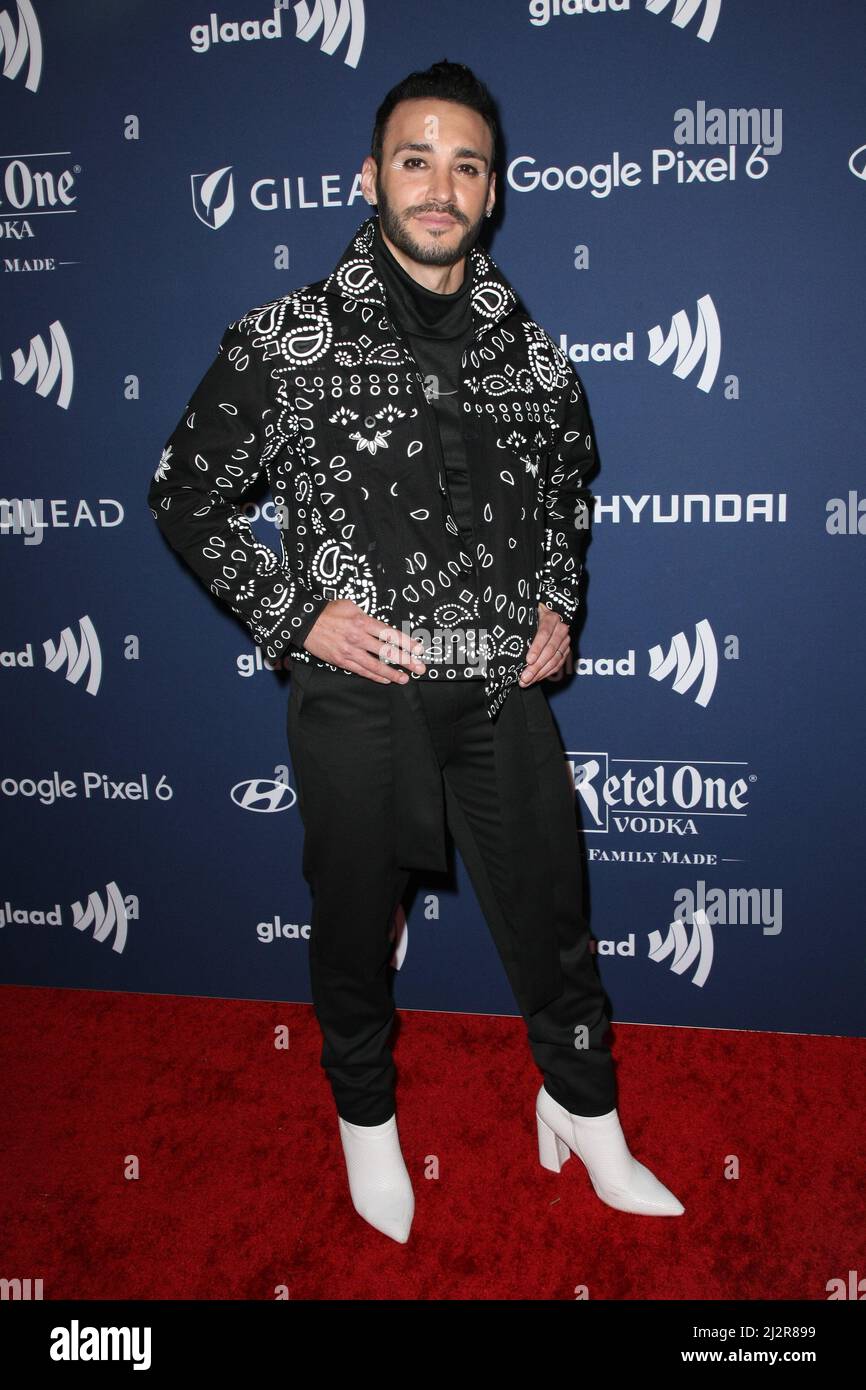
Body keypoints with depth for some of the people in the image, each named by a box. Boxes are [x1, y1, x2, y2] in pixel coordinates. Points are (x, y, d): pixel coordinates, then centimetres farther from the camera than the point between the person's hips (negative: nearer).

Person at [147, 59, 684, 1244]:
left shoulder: (530, 346, 4)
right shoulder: (288, 339, -7)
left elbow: (573, 480, 21)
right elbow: (184, 496, -1)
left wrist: (560, 602, 6)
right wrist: (295, 615, -12)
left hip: (503, 692, 3)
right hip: (358, 695, -2)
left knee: (551, 911, 13)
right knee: (356, 923, 14)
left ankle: (583, 1116, 38)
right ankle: (366, 1115, 42)